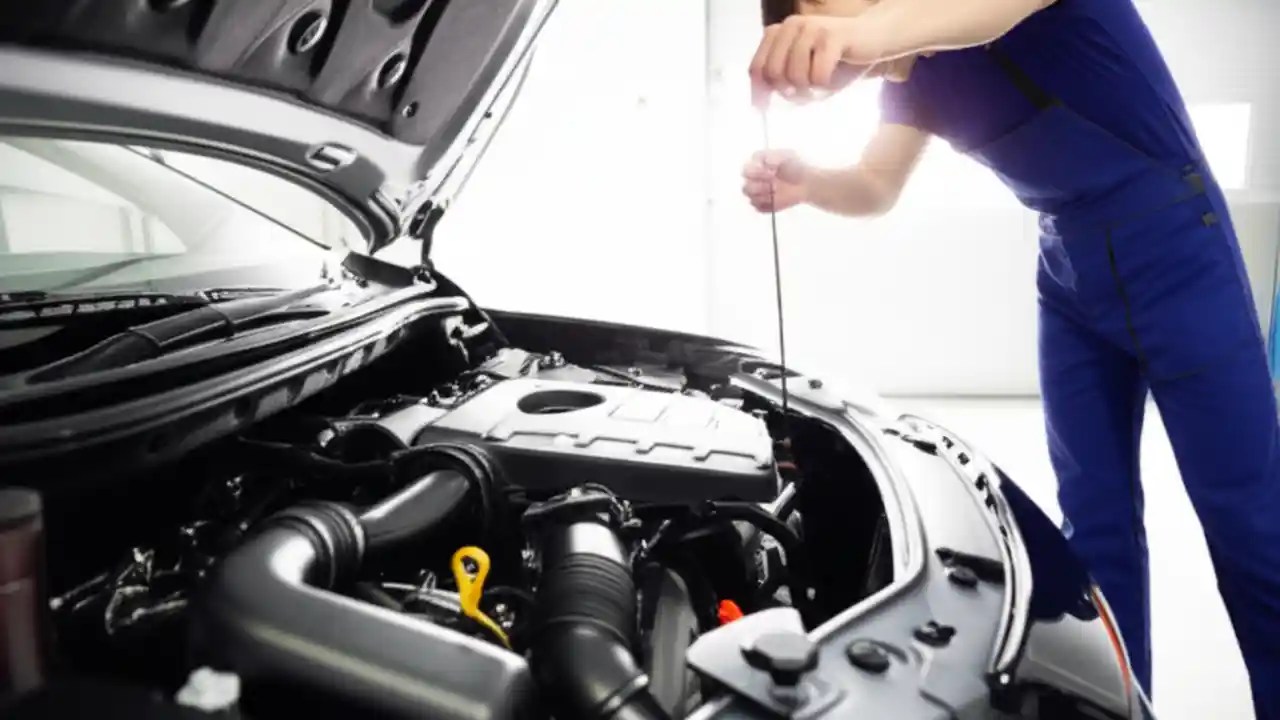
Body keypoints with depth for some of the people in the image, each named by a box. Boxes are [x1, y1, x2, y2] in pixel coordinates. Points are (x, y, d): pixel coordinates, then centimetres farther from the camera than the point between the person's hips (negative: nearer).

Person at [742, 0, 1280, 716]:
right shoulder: (914, 72, 4)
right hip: (1069, 265, 7)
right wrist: (805, 183, -18)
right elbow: (877, 188, 2)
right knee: (1094, 515, 9)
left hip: (1173, 247, -6)